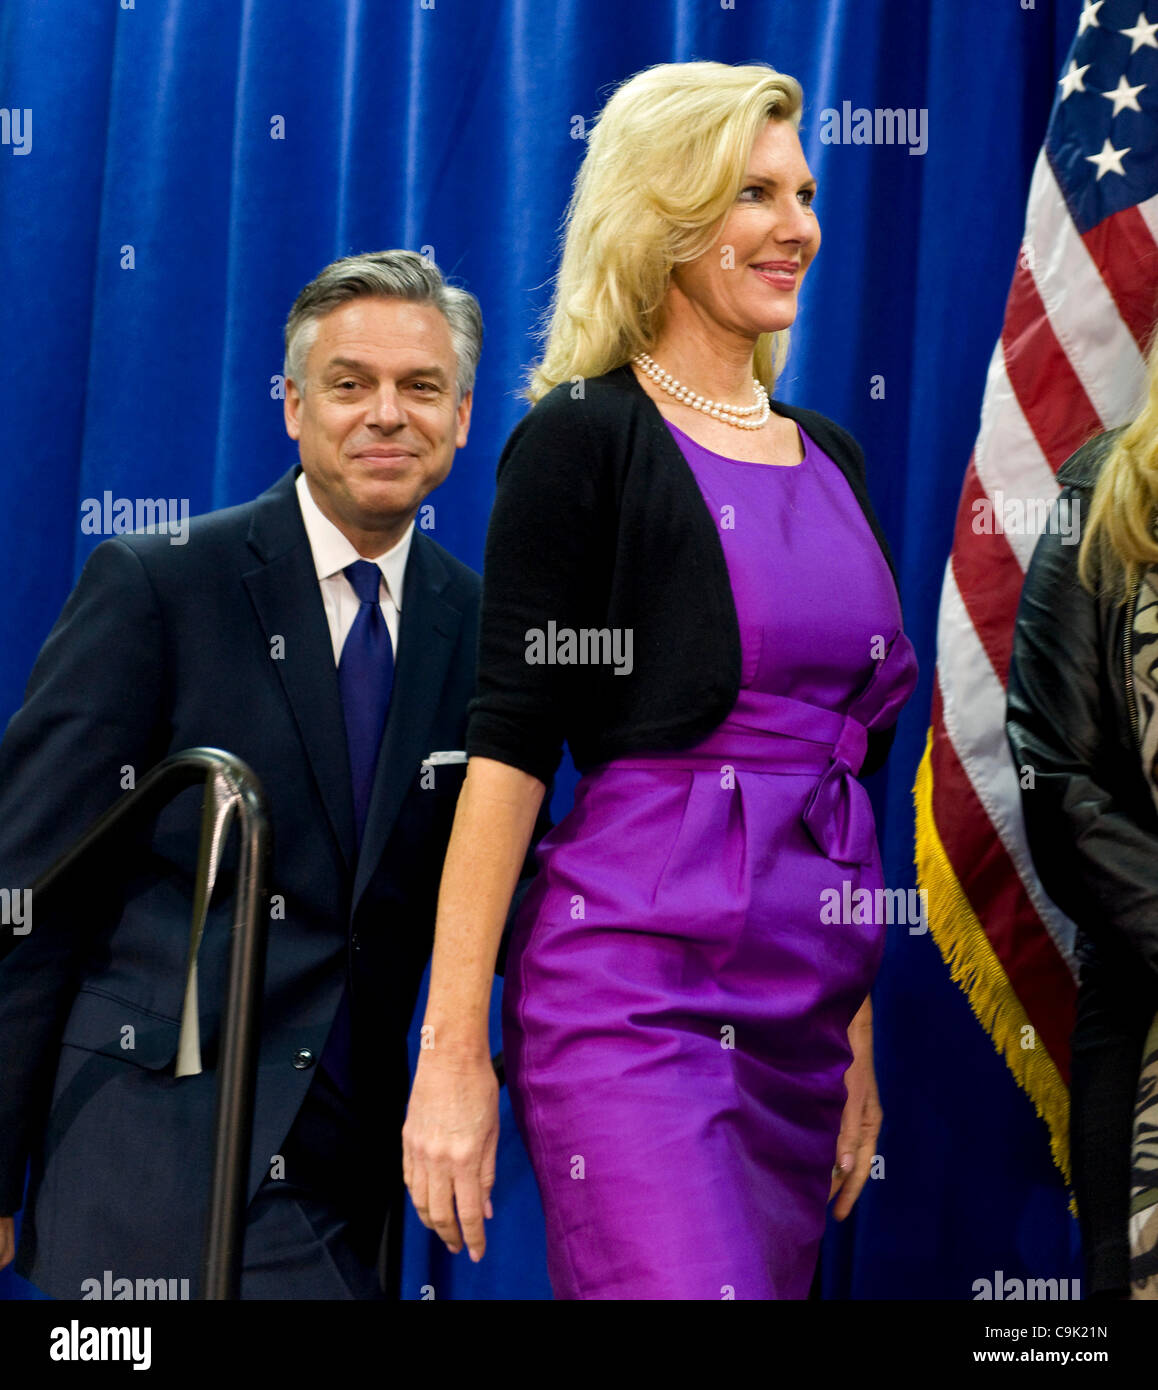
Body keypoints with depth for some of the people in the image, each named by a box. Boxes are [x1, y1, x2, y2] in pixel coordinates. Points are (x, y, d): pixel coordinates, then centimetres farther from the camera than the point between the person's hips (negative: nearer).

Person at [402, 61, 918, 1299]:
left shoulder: (829, 459, 14)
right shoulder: (583, 439, -5)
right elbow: (508, 747, -11)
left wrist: (857, 1031, 15)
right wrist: (452, 1051, -14)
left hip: (798, 1012, 7)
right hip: (632, 995, -7)